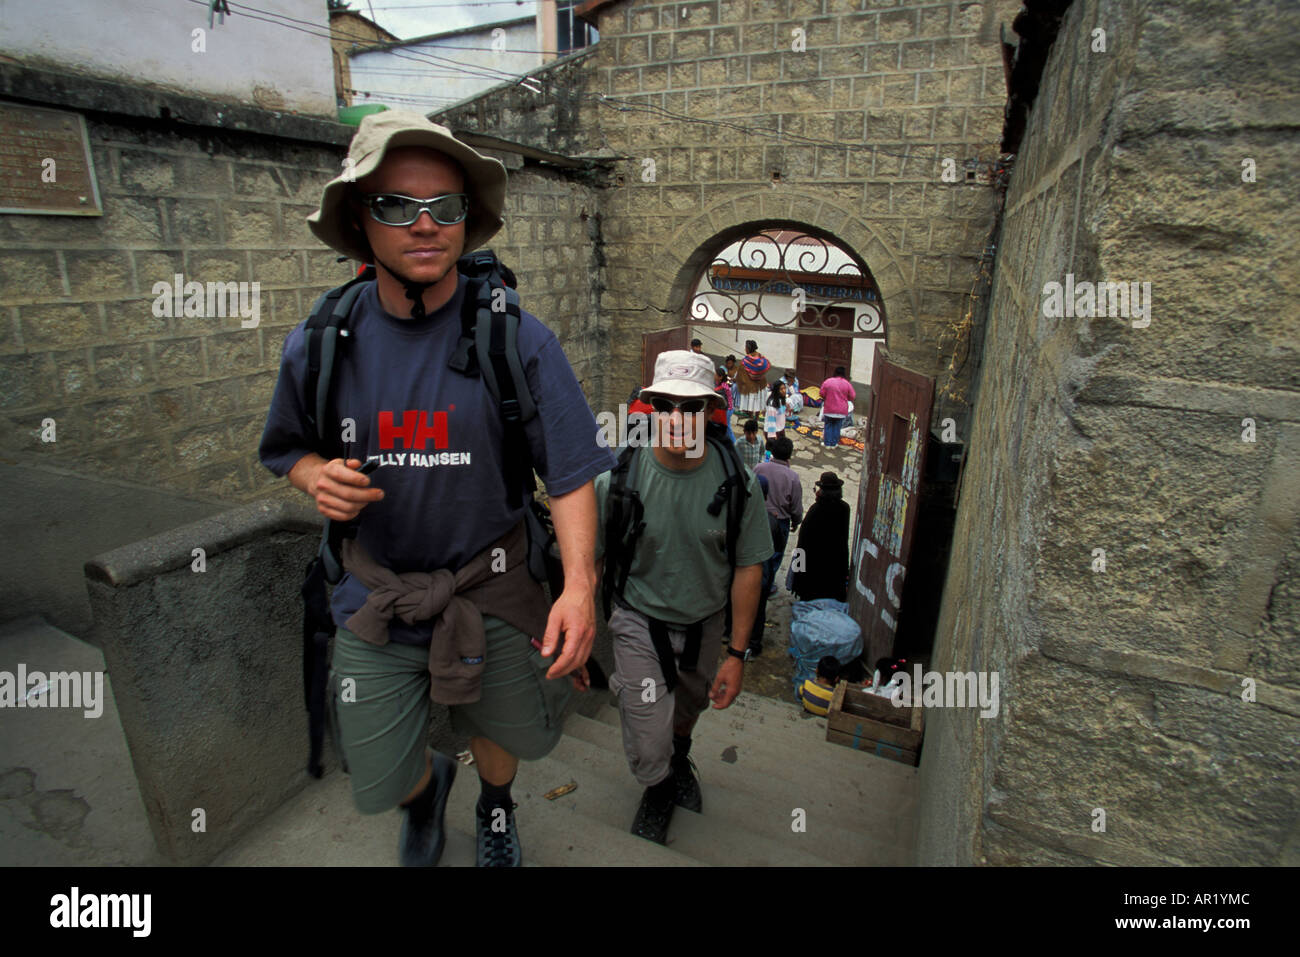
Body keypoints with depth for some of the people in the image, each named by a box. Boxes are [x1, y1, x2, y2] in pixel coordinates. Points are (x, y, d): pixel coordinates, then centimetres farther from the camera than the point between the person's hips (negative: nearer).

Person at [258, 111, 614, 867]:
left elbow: (572, 473, -17)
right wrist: (319, 477, -15)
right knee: (380, 784, 15)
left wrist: (580, 583, -30)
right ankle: (429, 788, 55)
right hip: (377, 598, 2)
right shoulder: (319, 346, -6)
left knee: (499, 738, 22)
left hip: (491, 587, -1)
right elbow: (289, 449, 9)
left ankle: (496, 809, 60)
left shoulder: (519, 341, -15)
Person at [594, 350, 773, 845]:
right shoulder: (617, 479, -22)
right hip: (640, 622, -2)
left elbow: (749, 568, -9)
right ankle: (658, 790, 37)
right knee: (648, 748, -2)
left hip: (706, 623, 2)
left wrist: (737, 653, -7)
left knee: (690, 702, 29)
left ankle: (680, 759, 66)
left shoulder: (738, 482, -19)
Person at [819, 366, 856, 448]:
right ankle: (833, 444, 14)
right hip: (841, 411, 1)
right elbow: (852, 396, 0)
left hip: (829, 410, -1)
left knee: (828, 426, 11)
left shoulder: (827, 382, -7)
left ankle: (827, 443, 12)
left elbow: (822, 394, -3)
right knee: (837, 427, 11)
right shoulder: (847, 384, -5)